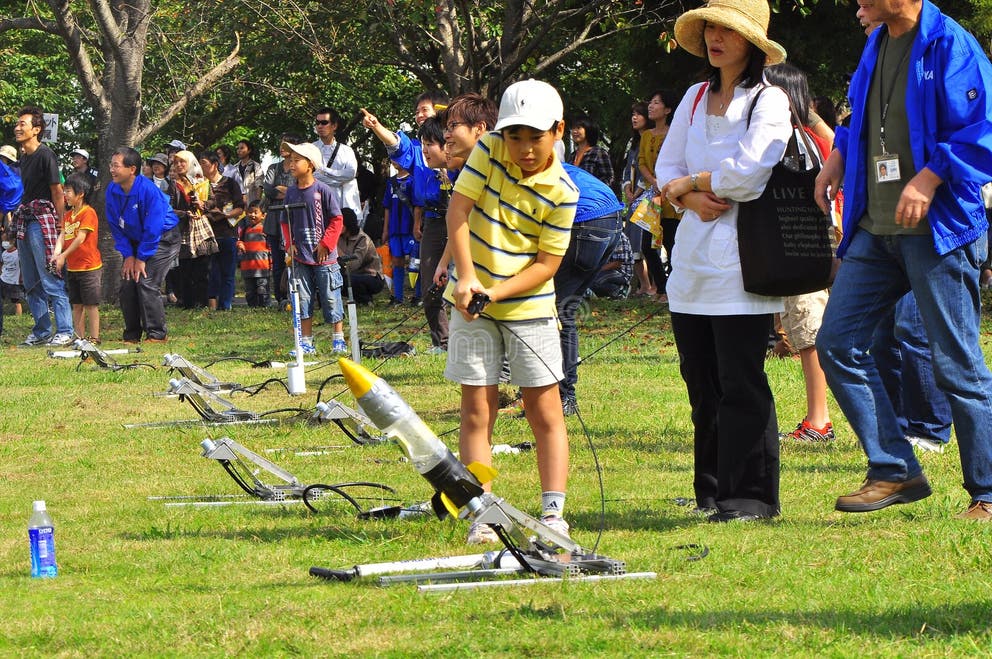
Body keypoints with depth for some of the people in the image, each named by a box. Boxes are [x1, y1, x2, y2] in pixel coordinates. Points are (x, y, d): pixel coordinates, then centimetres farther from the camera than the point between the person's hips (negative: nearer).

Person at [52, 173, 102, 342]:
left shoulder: (88, 213, -13)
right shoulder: (68, 215, 12)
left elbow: (80, 238, -18)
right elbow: (62, 235, 5)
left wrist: (64, 256, -17)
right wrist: (56, 253, -14)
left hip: (89, 267, -8)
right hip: (72, 267, 8)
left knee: (90, 304, -3)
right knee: (76, 304, 11)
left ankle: (94, 337, 0)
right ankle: (79, 336, 16)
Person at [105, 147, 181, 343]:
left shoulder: (148, 190, -28)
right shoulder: (112, 190, -8)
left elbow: (153, 228, -24)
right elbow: (116, 227, 0)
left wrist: (142, 258, -20)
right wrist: (128, 255, -7)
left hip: (163, 238, -7)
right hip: (135, 240, 7)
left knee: (145, 282, -17)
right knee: (127, 284, -2)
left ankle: (157, 334, -9)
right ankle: (132, 335, 7)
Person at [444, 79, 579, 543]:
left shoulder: (561, 192, -12)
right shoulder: (489, 152, -6)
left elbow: (547, 264, -12)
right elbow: (458, 208, -11)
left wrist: (497, 292, -23)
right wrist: (467, 276, -20)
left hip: (529, 308, -1)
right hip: (474, 302, 2)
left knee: (545, 411, -1)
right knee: (477, 410, 1)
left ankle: (553, 512, 3)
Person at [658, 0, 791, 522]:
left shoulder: (769, 101, -5)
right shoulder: (695, 100, 16)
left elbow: (748, 172, -17)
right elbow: (666, 167, 13)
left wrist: (688, 183, -4)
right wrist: (694, 199, -8)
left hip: (741, 254, -7)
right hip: (693, 253, 7)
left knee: (740, 381, -7)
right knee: (701, 379, 7)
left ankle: (752, 495, -3)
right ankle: (712, 489, 15)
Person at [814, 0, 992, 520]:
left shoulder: (949, 46, -13)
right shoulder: (877, 44, 12)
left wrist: (930, 178, -26)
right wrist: (839, 158, 14)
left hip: (936, 229, -8)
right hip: (874, 230, 8)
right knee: (837, 343, 3)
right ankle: (894, 471, 11)